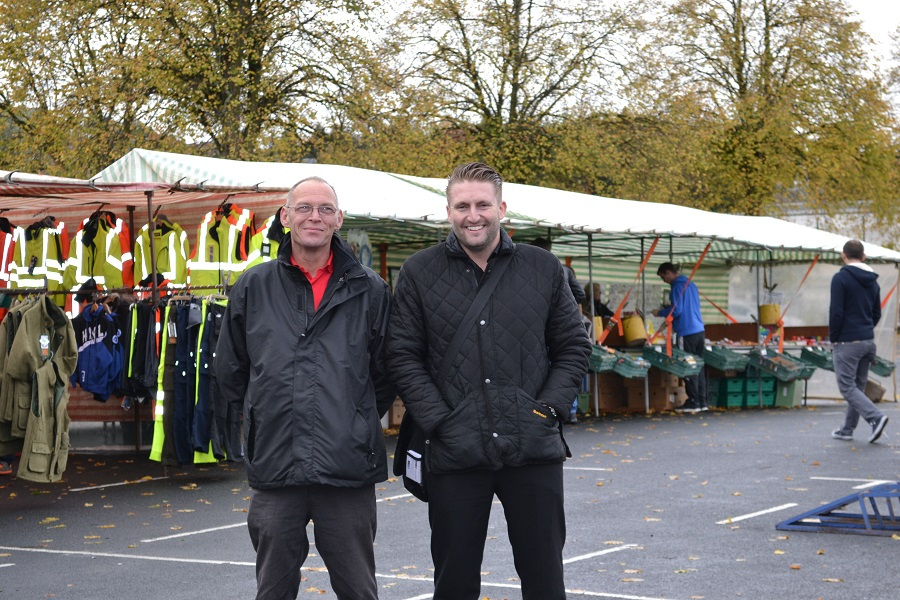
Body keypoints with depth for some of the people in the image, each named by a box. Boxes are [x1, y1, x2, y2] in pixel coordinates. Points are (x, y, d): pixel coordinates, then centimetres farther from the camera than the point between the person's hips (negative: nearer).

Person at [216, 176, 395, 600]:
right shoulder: (253, 287, 7)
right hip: (275, 466, 1)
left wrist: (358, 423, 11)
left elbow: (386, 374, 12)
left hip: (349, 467, -1)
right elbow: (231, 371, 16)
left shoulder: (369, 290, 5)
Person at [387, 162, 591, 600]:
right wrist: (438, 422, -8)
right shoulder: (420, 273, 4)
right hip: (455, 456, -1)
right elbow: (403, 356, 2)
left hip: (534, 450, 1)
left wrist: (549, 409, -3)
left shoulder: (544, 269, 7)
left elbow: (574, 347, 10)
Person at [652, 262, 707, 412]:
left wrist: (659, 313, -1)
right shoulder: (691, 284, 18)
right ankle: (702, 401, 12)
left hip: (687, 332, -9)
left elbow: (676, 311, -16)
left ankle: (693, 402, -2)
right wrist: (667, 310, 27)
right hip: (700, 330, 9)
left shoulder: (678, 286, -10)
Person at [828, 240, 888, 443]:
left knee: (847, 387, -4)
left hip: (847, 343, -7)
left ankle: (876, 417, -20)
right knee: (858, 386, 14)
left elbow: (836, 312, -17)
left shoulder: (841, 278, -13)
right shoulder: (872, 281, 10)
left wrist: (833, 339, -5)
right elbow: (877, 314, 15)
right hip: (868, 342, 7)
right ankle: (847, 430, 19)